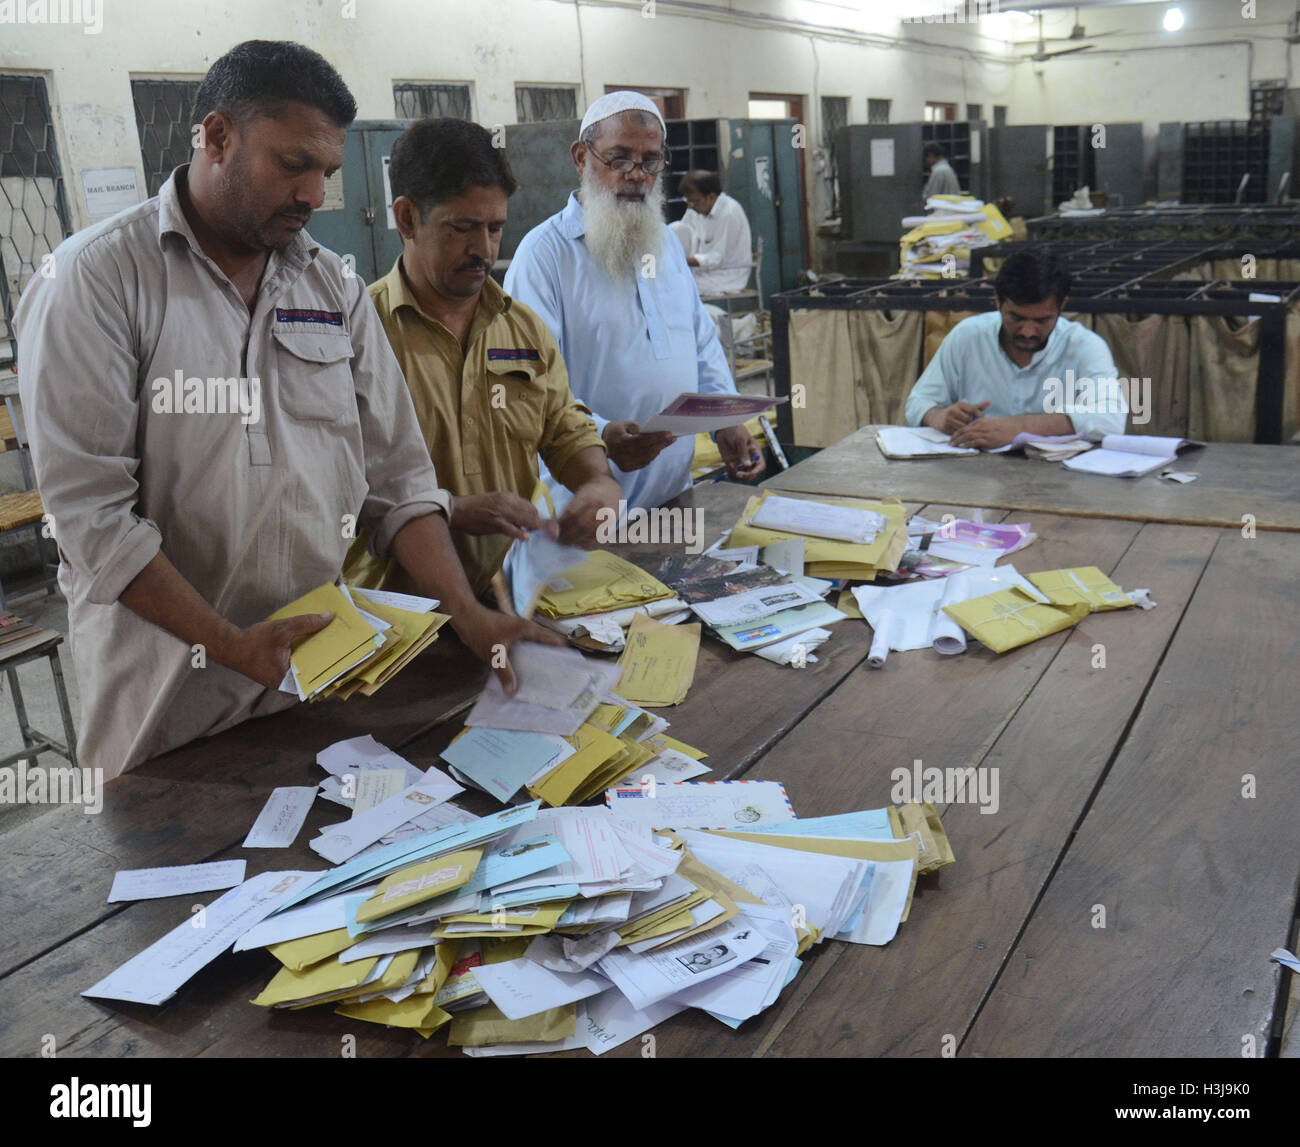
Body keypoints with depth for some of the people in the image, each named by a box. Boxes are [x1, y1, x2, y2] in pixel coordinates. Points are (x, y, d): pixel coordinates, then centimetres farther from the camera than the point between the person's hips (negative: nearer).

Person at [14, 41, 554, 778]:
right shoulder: (98, 279, -9)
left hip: (326, 671, 5)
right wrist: (232, 644, -20)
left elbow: (398, 476, 5)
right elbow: (89, 510, -15)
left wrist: (468, 615, -7)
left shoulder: (335, 287, 7)